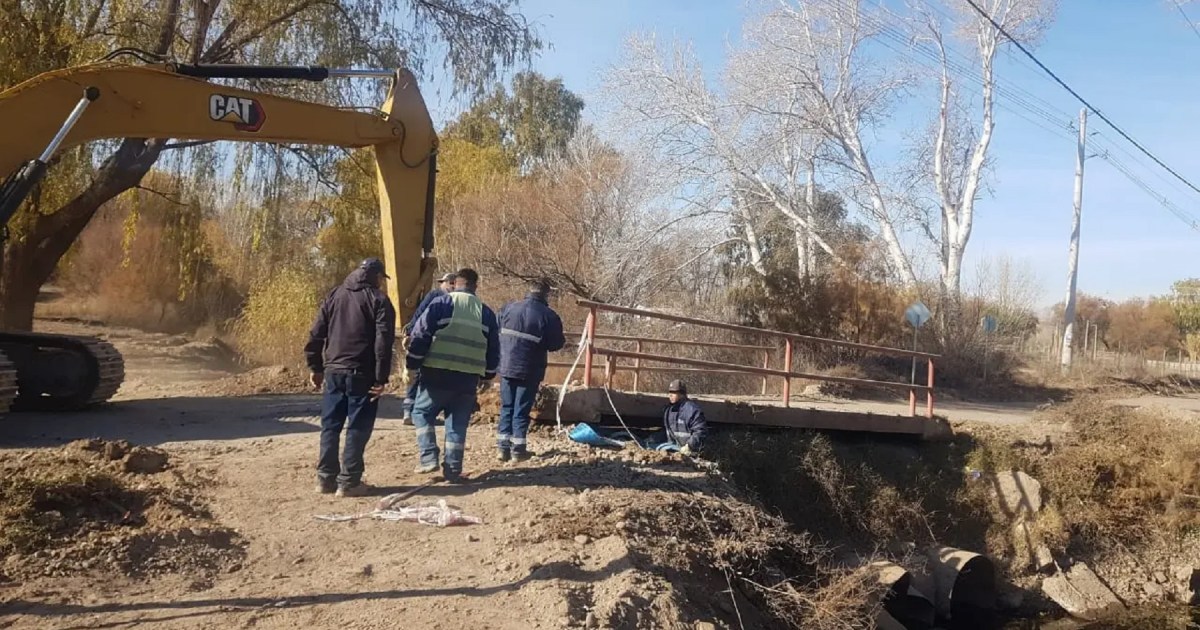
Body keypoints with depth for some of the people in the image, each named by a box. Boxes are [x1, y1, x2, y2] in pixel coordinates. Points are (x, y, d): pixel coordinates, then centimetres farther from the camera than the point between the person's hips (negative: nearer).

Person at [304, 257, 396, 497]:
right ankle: (348, 482, 1)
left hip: (333, 371, 5)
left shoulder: (333, 295, 13)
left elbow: (316, 334, 10)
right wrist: (381, 378, -11)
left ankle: (326, 478, 15)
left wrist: (316, 367, 15)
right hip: (362, 375, -5)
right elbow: (384, 341, -12)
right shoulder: (378, 299, -2)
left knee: (330, 426, 12)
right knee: (358, 428, 1)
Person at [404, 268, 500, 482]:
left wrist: (412, 365, 2)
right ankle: (453, 470, 11)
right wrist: (487, 376, 26)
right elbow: (493, 349, 15)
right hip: (469, 379, 3)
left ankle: (428, 458, 3)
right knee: (458, 424, 11)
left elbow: (420, 335, -6)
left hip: (437, 374, -3)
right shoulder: (486, 312, 11)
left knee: (422, 413, 14)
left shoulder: (441, 303, -1)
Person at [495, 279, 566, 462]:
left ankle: (503, 448, 12)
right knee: (522, 410, 5)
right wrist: (563, 341, 17)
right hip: (530, 370, -3)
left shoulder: (508, 308, 3)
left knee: (506, 408, 12)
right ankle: (518, 449, 8)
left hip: (506, 366, 3)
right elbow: (556, 344, -5)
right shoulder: (549, 316, -9)